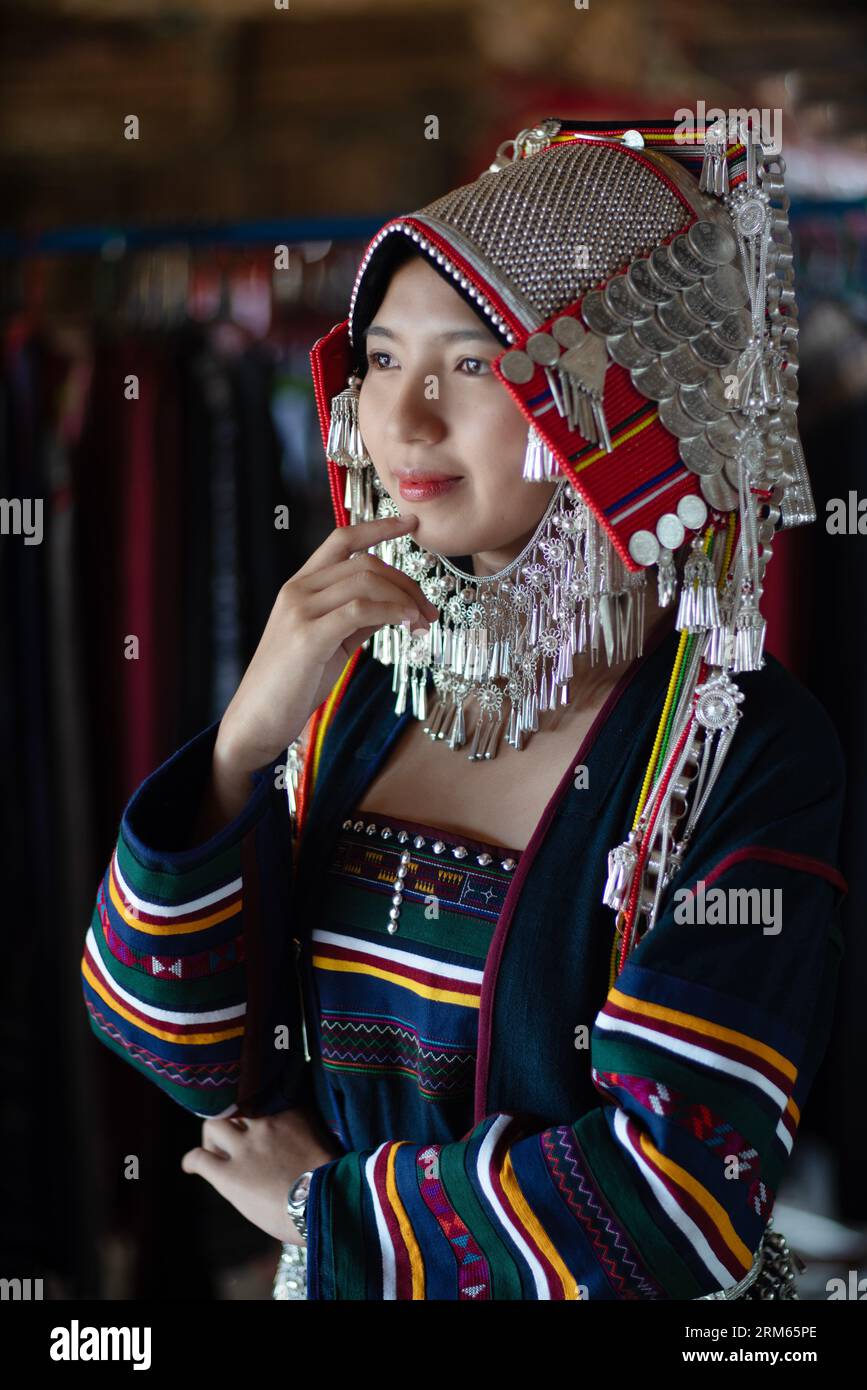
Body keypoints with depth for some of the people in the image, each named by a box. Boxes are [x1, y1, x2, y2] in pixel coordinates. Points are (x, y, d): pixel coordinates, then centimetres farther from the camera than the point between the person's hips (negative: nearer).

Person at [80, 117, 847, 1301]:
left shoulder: (742, 751, -19)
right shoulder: (357, 687, -5)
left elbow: (675, 1191, -23)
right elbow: (183, 1045, -7)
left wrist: (326, 1205, -13)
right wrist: (245, 744, -21)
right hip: (332, 1287, 4)